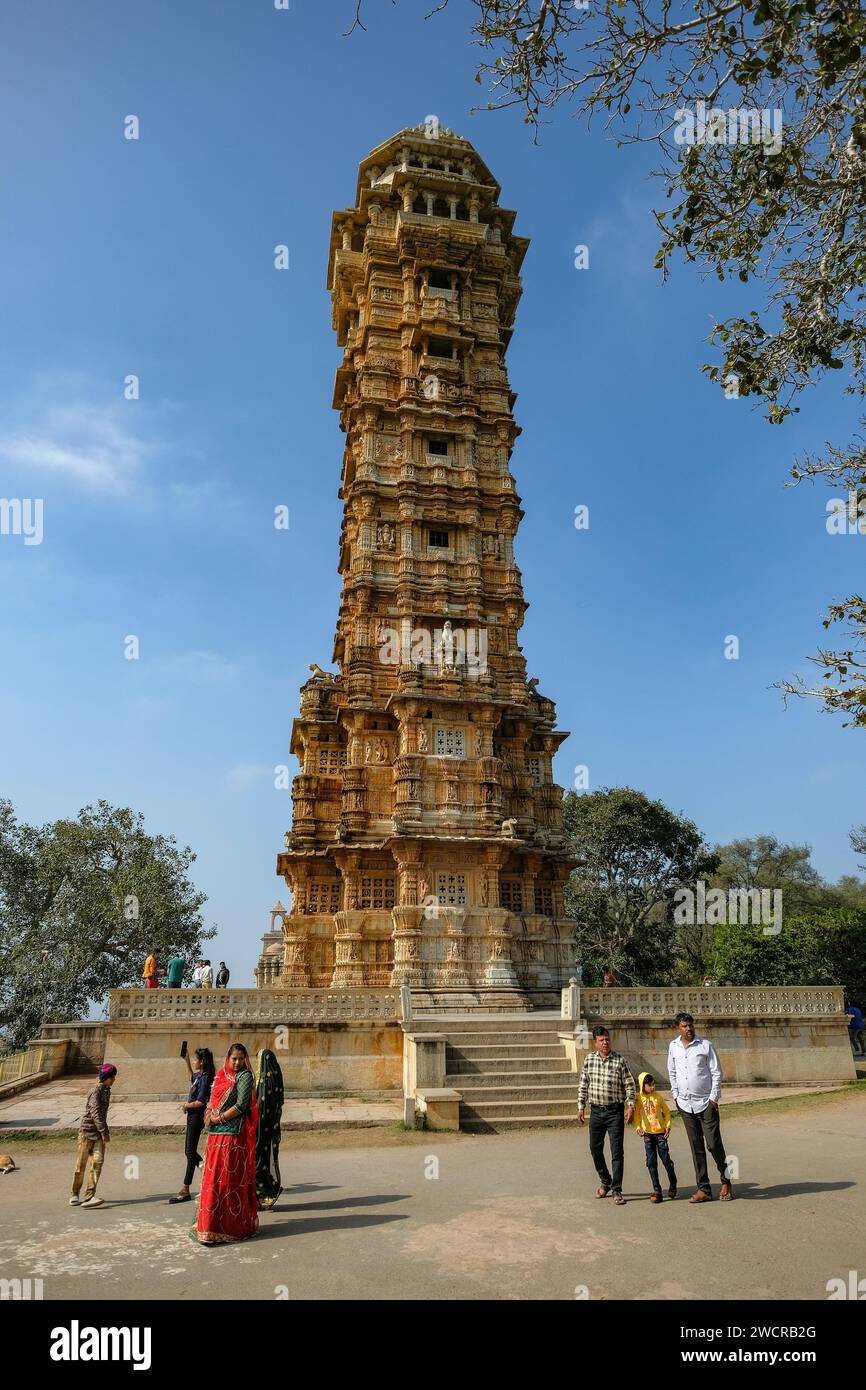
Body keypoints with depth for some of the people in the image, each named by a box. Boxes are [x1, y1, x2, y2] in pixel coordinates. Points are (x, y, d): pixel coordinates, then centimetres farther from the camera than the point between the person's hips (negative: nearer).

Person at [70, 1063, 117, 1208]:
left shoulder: (107, 1090, 11)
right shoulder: (96, 1091, -14)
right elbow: (95, 1112, -23)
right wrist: (103, 1131, -28)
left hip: (99, 1133, 6)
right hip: (87, 1130, -6)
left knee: (98, 1161, -9)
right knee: (81, 1164, 5)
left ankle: (89, 1196, -11)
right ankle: (75, 1195, 22)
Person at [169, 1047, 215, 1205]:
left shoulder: (204, 1078, -19)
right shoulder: (199, 1075, 9)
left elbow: (200, 1102, -24)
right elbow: (192, 1078, 34)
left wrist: (186, 1106, -8)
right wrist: (186, 1062, 25)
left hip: (197, 1116, -10)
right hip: (192, 1116, 10)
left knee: (190, 1152, -5)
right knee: (190, 1151, 14)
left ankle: (185, 1191, 0)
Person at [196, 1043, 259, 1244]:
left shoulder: (244, 1077, -7)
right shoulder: (221, 1075, 13)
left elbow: (241, 1105, -14)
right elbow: (213, 1101, 17)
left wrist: (219, 1118, -13)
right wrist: (210, 1115, -2)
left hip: (233, 1134, -7)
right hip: (216, 1134, 7)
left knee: (230, 1177, -4)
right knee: (213, 1176, 9)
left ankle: (232, 1226, 5)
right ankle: (213, 1225, 19)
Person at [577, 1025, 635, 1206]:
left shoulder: (619, 1060, -7)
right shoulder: (589, 1059, 1)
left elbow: (629, 1085, -3)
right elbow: (583, 1085, 8)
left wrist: (630, 1106, -11)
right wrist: (580, 1107, 6)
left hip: (615, 1111, -3)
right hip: (596, 1111, 3)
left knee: (617, 1152, -3)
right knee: (595, 1149, 12)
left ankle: (617, 1191, 6)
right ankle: (605, 1181, 32)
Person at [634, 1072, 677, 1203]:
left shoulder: (658, 1097, -2)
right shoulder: (639, 1099, -2)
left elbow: (666, 1112, 7)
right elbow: (636, 1114, 6)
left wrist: (668, 1125, -2)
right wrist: (638, 1127, -6)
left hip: (660, 1132, -1)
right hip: (647, 1134, 1)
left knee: (666, 1160, 1)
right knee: (651, 1163, 1)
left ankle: (673, 1185, 24)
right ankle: (657, 1191, 9)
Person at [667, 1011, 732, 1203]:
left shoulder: (705, 1045, -5)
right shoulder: (673, 1046, 6)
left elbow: (717, 1072, -3)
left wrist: (714, 1097, -7)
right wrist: (676, 1094, 11)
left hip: (706, 1103, -4)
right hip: (685, 1104, 4)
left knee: (714, 1144, -4)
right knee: (696, 1148, 8)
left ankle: (725, 1181, 19)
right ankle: (704, 1189, 14)